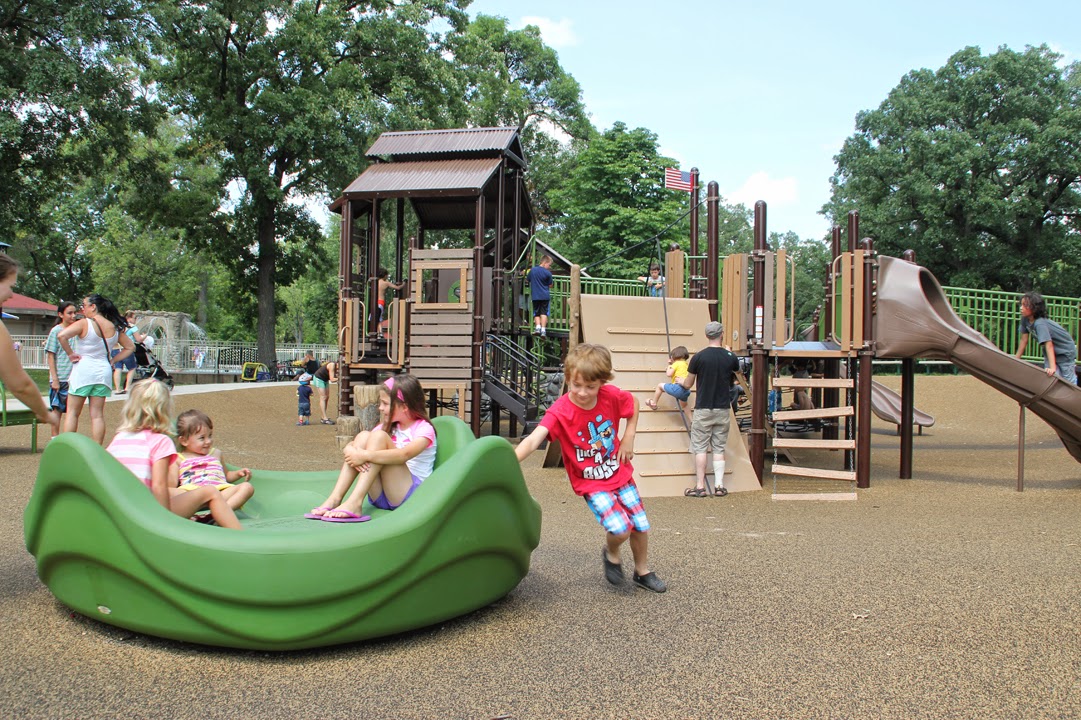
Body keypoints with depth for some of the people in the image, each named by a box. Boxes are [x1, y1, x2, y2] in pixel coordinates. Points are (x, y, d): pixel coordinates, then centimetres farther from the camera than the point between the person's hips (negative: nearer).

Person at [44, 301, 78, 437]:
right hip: (60, 378, -4)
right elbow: (50, 357, -6)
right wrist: (54, 379, -12)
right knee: (57, 410, 3)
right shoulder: (56, 331, -5)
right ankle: (55, 439, 11)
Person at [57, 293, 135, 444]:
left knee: (72, 412, 6)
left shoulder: (85, 323, -8)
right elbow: (130, 347, 15)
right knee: (98, 415, 7)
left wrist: (70, 354, -9)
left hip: (83, 369, -4)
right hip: (104, 371, 4)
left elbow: (61, 335, -21)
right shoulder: (115, 327, 6)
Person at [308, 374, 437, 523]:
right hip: (381, 497, 6)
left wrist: (365, 456, -28)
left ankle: (354, 502, -34)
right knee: (363, 436, -10)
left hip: (412, 493, -6)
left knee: (379, 437, -21)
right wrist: (352, 452, -15)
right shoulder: (389, 427, 19)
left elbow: (404, 454, -25)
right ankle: (335, 499, -22)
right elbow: (349, 446, 9)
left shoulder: (424, 429, -2)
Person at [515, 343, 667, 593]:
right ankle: (611, 554, 17)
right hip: (591, 484, -4)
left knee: (641, 527, 12)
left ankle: (643, 572, 41)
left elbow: (633, 404, 8)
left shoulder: (612, 396, -16)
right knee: (620, 529, -21)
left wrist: (628, 437, -2)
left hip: (621, 474, 4)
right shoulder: (560, 411, -26)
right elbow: (534, 439, -41)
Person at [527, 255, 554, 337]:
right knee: (544, 312, 2)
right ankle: (543, 330, -6)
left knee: (536, 313, 11)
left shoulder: (532, 270, 2)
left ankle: (537, 327, -7)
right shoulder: (548, 273, -9)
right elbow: (550, 285, -1)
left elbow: (528, 280, 16)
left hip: (535, 296, 2)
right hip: (545, 296, -2)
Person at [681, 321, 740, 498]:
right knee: (719, 449, 10)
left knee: (700, 448, 3)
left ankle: (700, 487, 3)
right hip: (723, 410, 3)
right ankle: (719, 486, 8)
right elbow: (736, 375, 20)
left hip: (703, 409, -3)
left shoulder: (698, 357, -10)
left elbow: (688, 385, -2)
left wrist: (679, 381, 21)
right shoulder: (730, 357, -2)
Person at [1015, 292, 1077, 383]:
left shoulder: (1040, 323, -36)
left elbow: (1049, 344, -39)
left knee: (1068, 381, 3)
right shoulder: (1025, 319, -15)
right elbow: (1024, 340, -7)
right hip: (1051, 352, 7)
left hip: (1065, 351, -7)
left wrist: (1052, 368, -44)